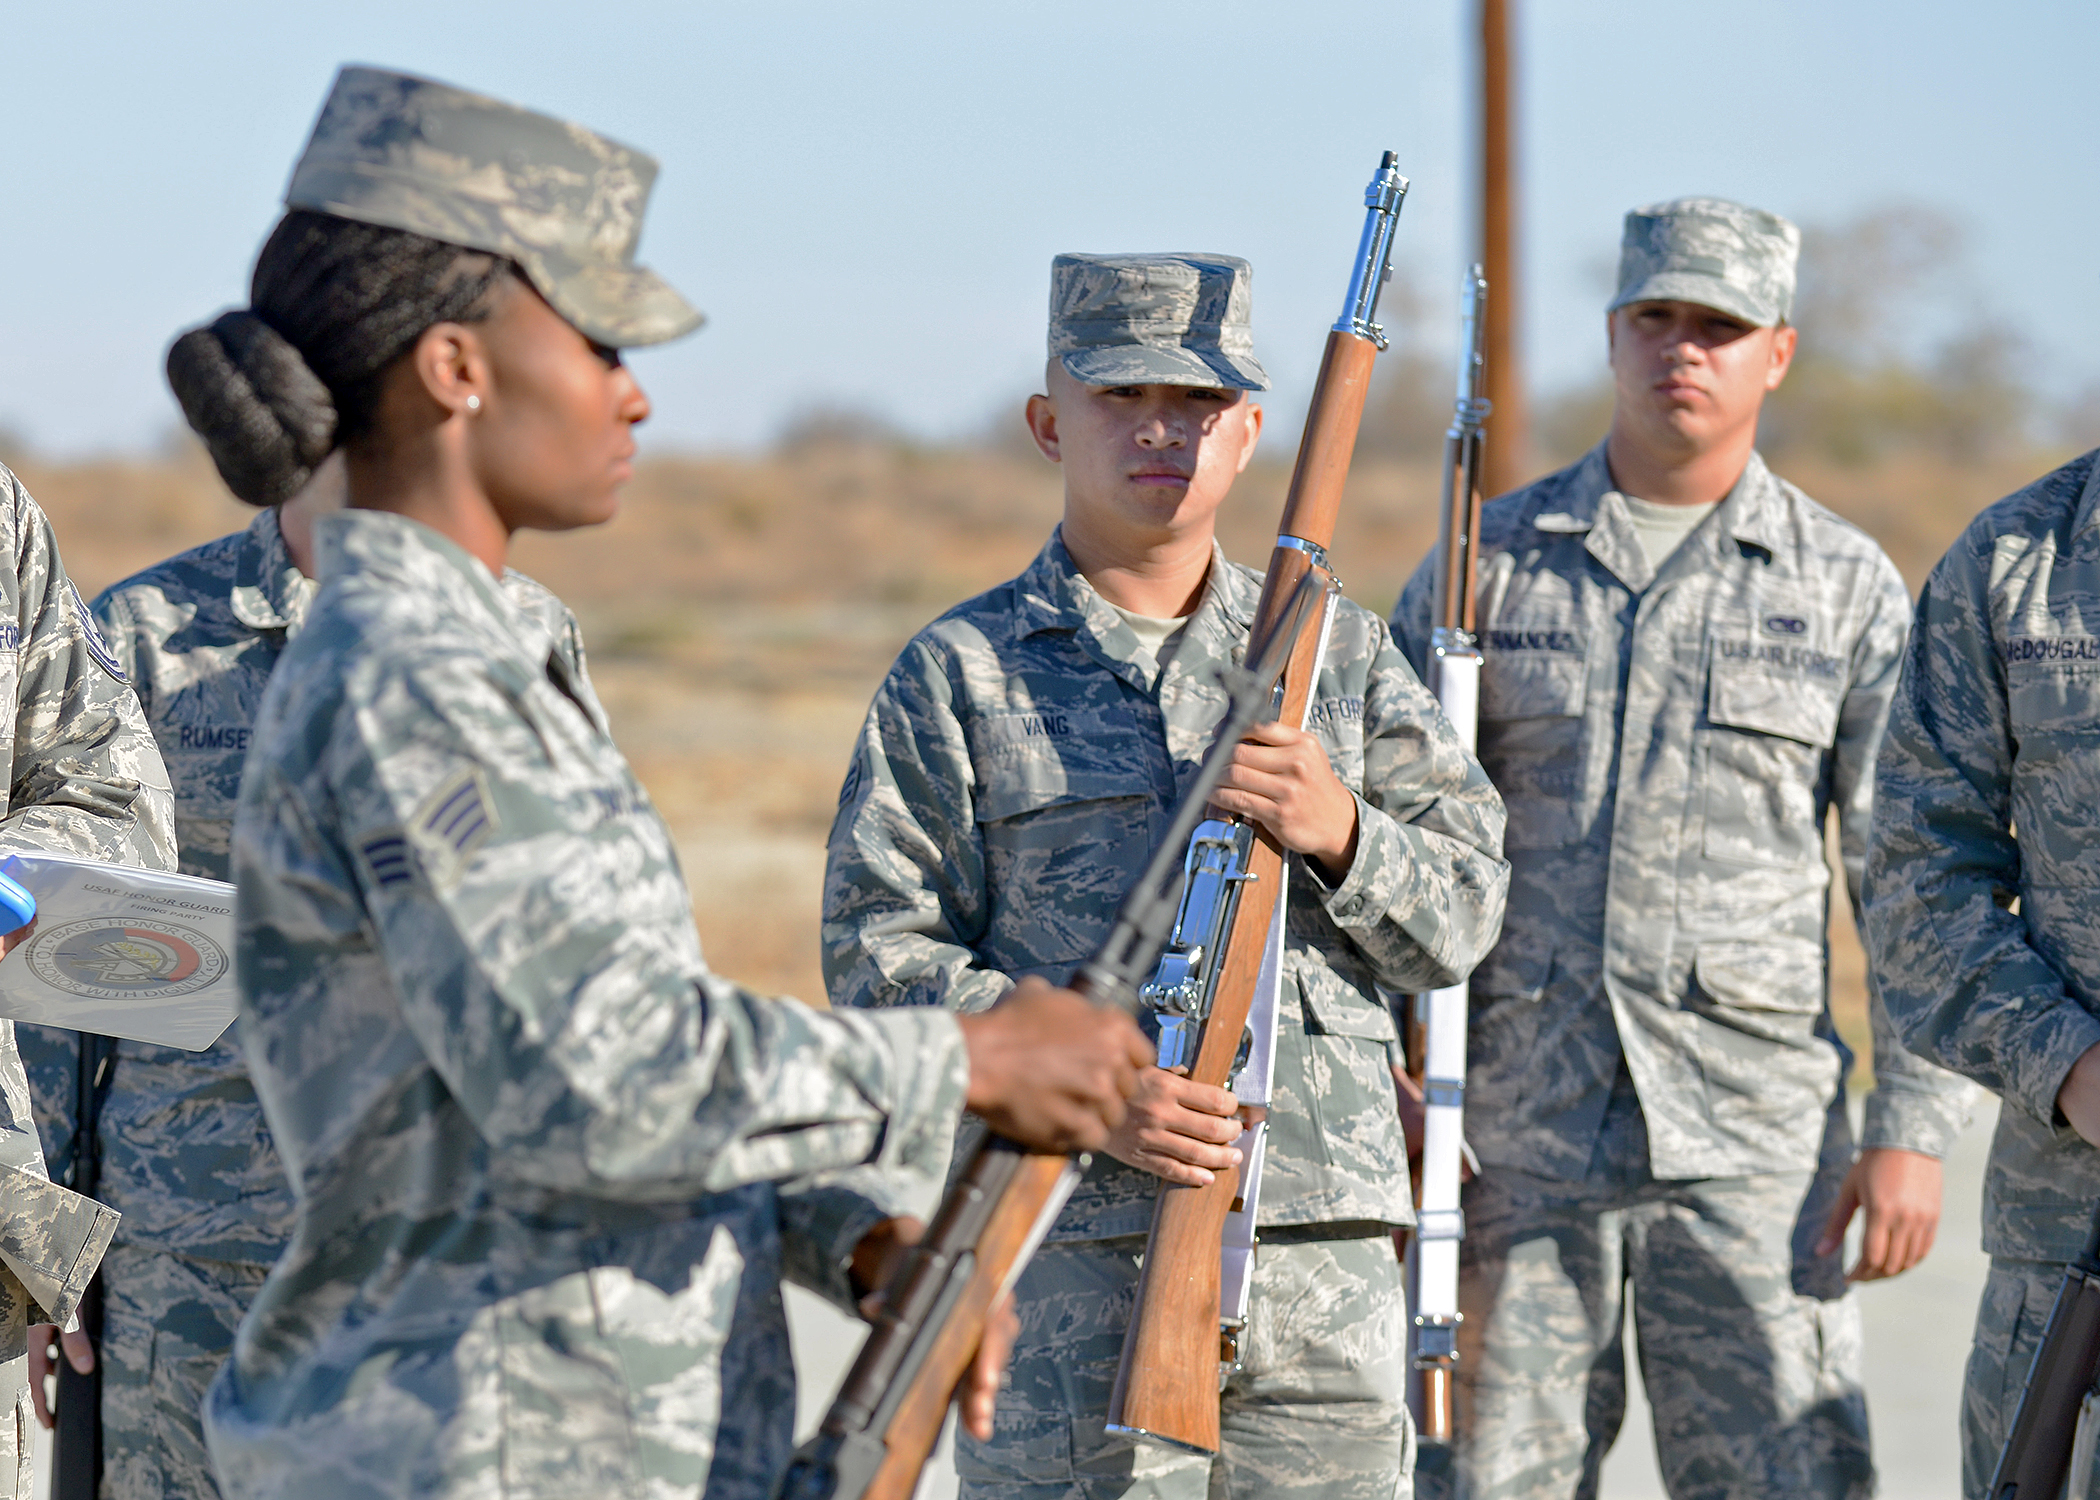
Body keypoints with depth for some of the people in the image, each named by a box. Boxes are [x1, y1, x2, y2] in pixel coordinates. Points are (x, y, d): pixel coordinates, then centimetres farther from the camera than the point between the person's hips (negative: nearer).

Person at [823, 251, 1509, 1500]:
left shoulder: (1341, 651, 14)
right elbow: (883, 958, -2)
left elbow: (1462, 916, 9)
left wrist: (1338, 831, -12)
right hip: (1075, 1257, -3)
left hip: (1325, 1252, 3)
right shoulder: (961, 676, 5)